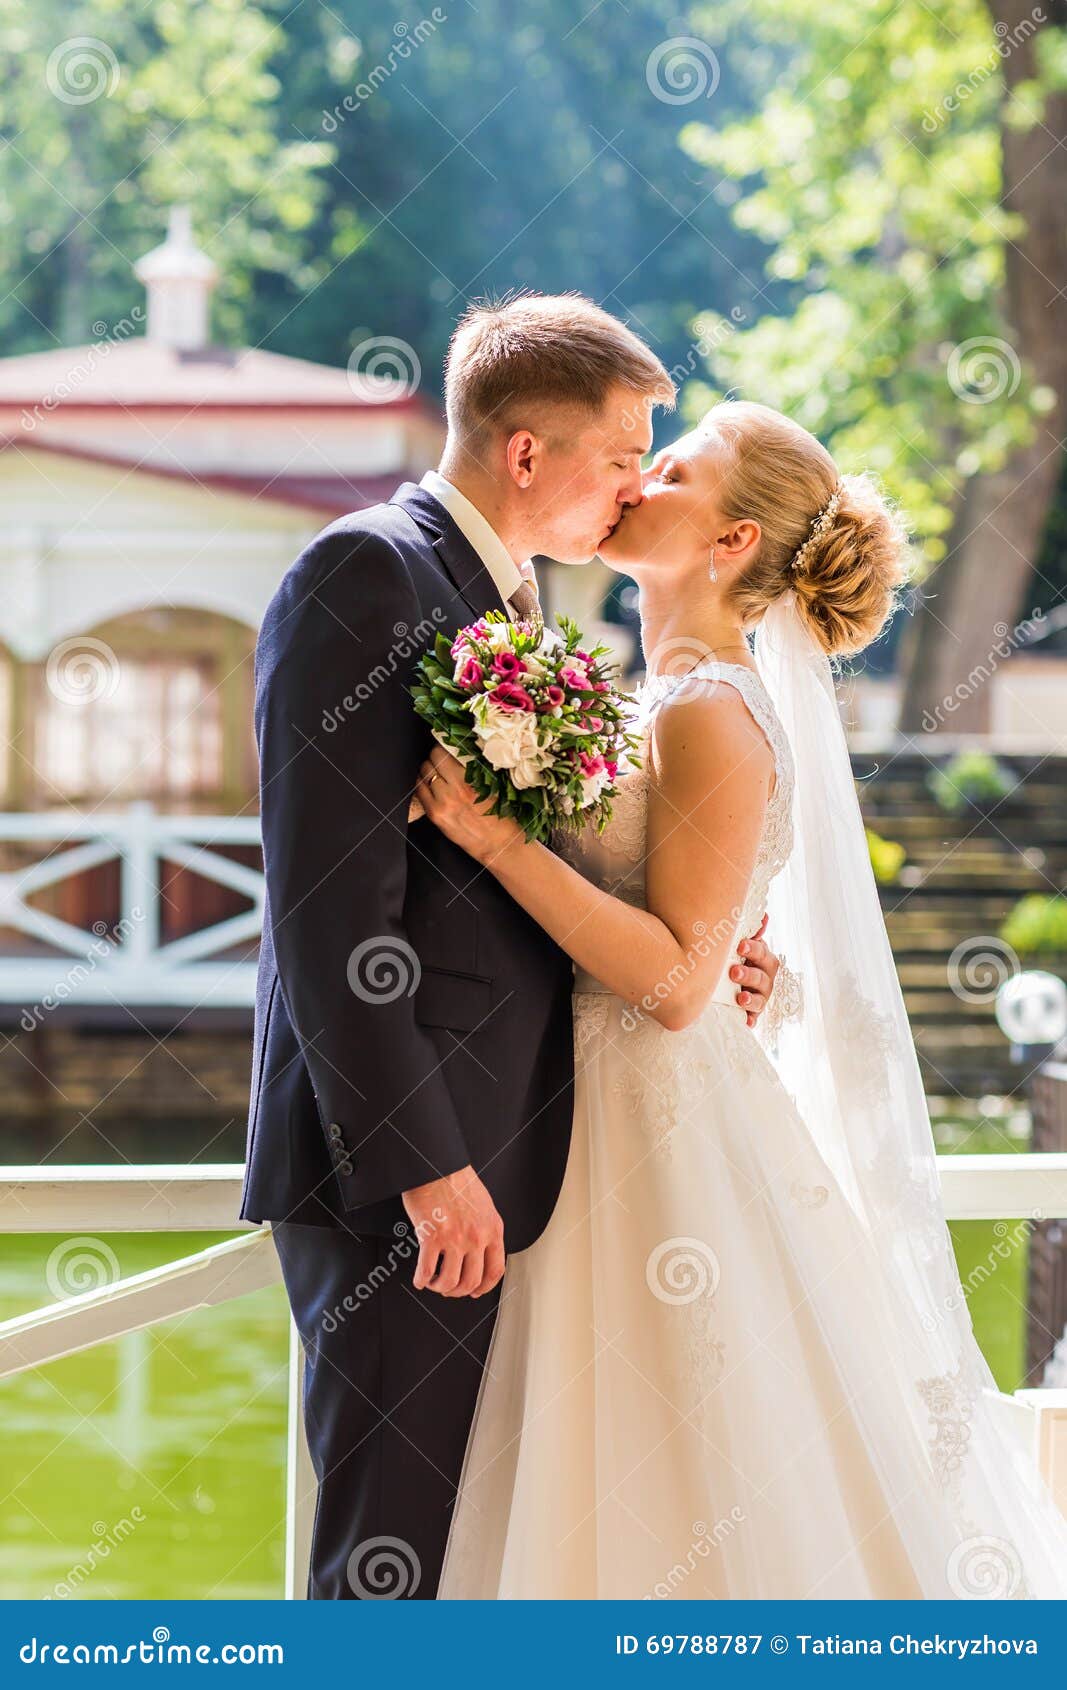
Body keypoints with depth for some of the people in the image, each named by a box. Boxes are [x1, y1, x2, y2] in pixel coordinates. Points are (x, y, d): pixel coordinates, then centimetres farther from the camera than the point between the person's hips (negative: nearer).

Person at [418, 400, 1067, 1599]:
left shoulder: (713, 714, -16)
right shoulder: (664, 700, 12)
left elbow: (676, 979, -22)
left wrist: (497, 836, -24)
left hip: (674, 1137, -9)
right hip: (625, 1117, 9)